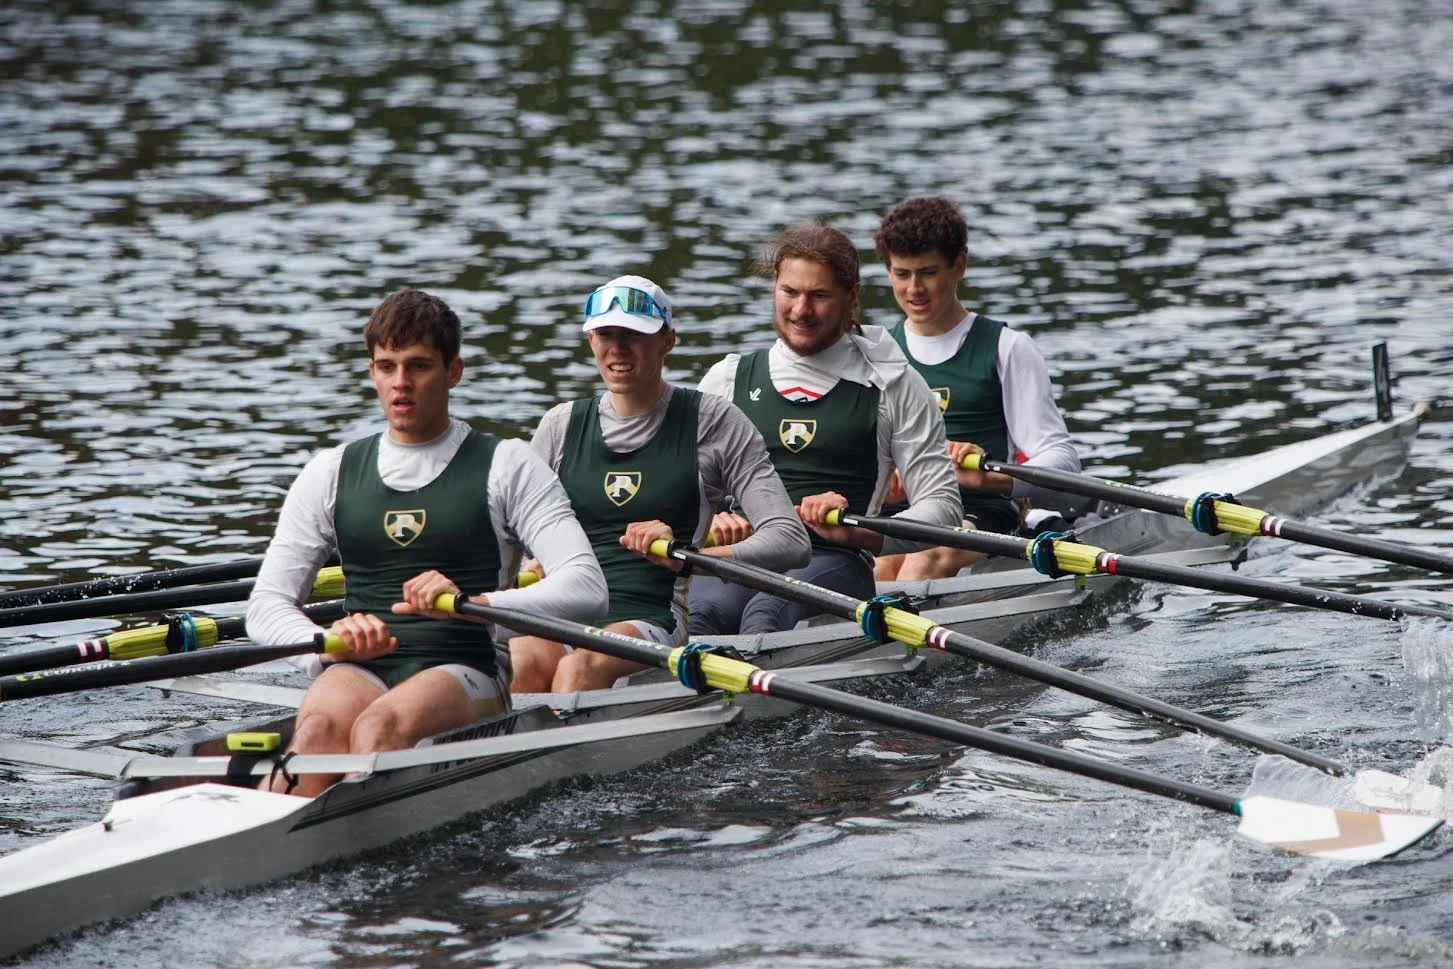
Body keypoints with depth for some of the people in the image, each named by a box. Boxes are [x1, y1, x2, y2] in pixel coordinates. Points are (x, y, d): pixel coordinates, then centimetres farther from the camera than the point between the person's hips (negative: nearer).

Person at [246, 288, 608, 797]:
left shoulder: (506, 466, 8)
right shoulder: (331, 473, 18)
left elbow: (587, 589, -5)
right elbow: (266, 605, 12)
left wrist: (474, 604, -21)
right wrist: (329, 642, -12)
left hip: (464, 673, -2)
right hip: (360, 672, 2)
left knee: (382, 724, -36)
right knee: (322, 725, -34)